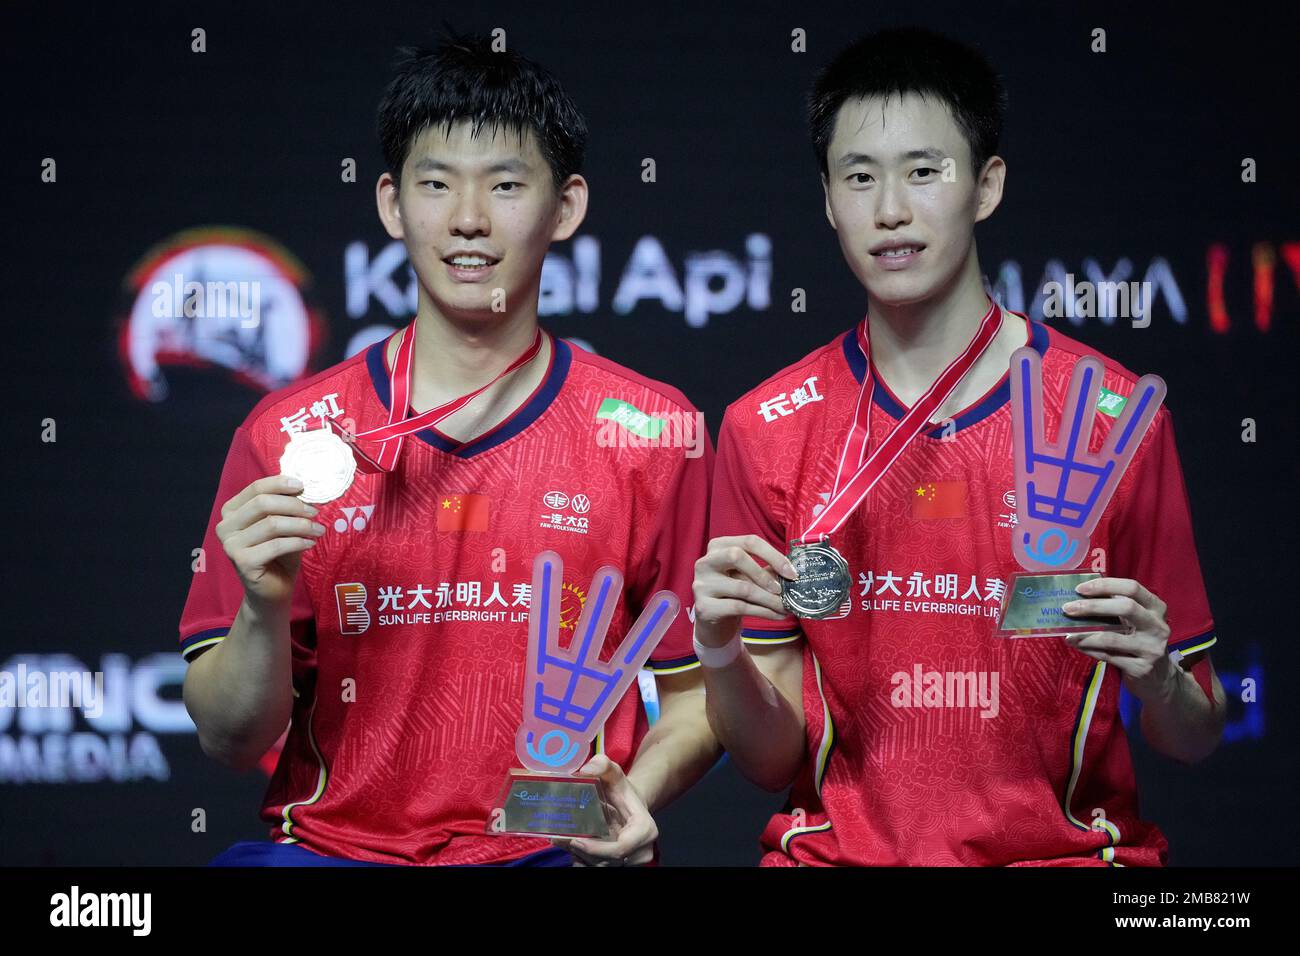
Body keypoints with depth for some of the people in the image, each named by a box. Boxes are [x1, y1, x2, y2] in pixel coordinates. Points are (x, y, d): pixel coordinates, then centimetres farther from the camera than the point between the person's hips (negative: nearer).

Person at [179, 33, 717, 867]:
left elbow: (695, 697, 9)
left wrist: (632, 796, -11)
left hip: (559, 851, 0)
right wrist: (264, 610, -13)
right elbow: (230, 743, 5)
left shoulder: (654, 432, 3)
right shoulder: (288, 437, 4)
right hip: (333, 842, 0)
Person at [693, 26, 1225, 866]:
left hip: (1065, 846, 0)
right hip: (838, 848, 1)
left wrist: (1156, 679, -13)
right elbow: (774, 758, 7)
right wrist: (721, 653, -12)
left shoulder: (1115, 413, 2)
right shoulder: (766, 432, 6)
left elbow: (1196, 739, 8)